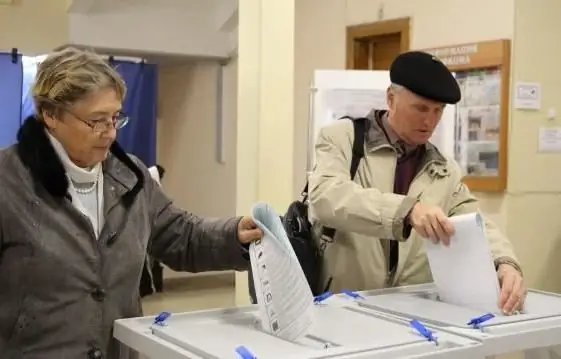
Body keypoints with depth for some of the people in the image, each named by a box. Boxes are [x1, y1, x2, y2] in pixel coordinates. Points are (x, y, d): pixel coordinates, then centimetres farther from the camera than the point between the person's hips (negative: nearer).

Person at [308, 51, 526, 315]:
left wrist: (505, 264, -17)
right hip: (342, 302, -4)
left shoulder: (446, 172, 9)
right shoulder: (342, 138, -2)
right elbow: (325, 197, -19)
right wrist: (407, 209, -31)